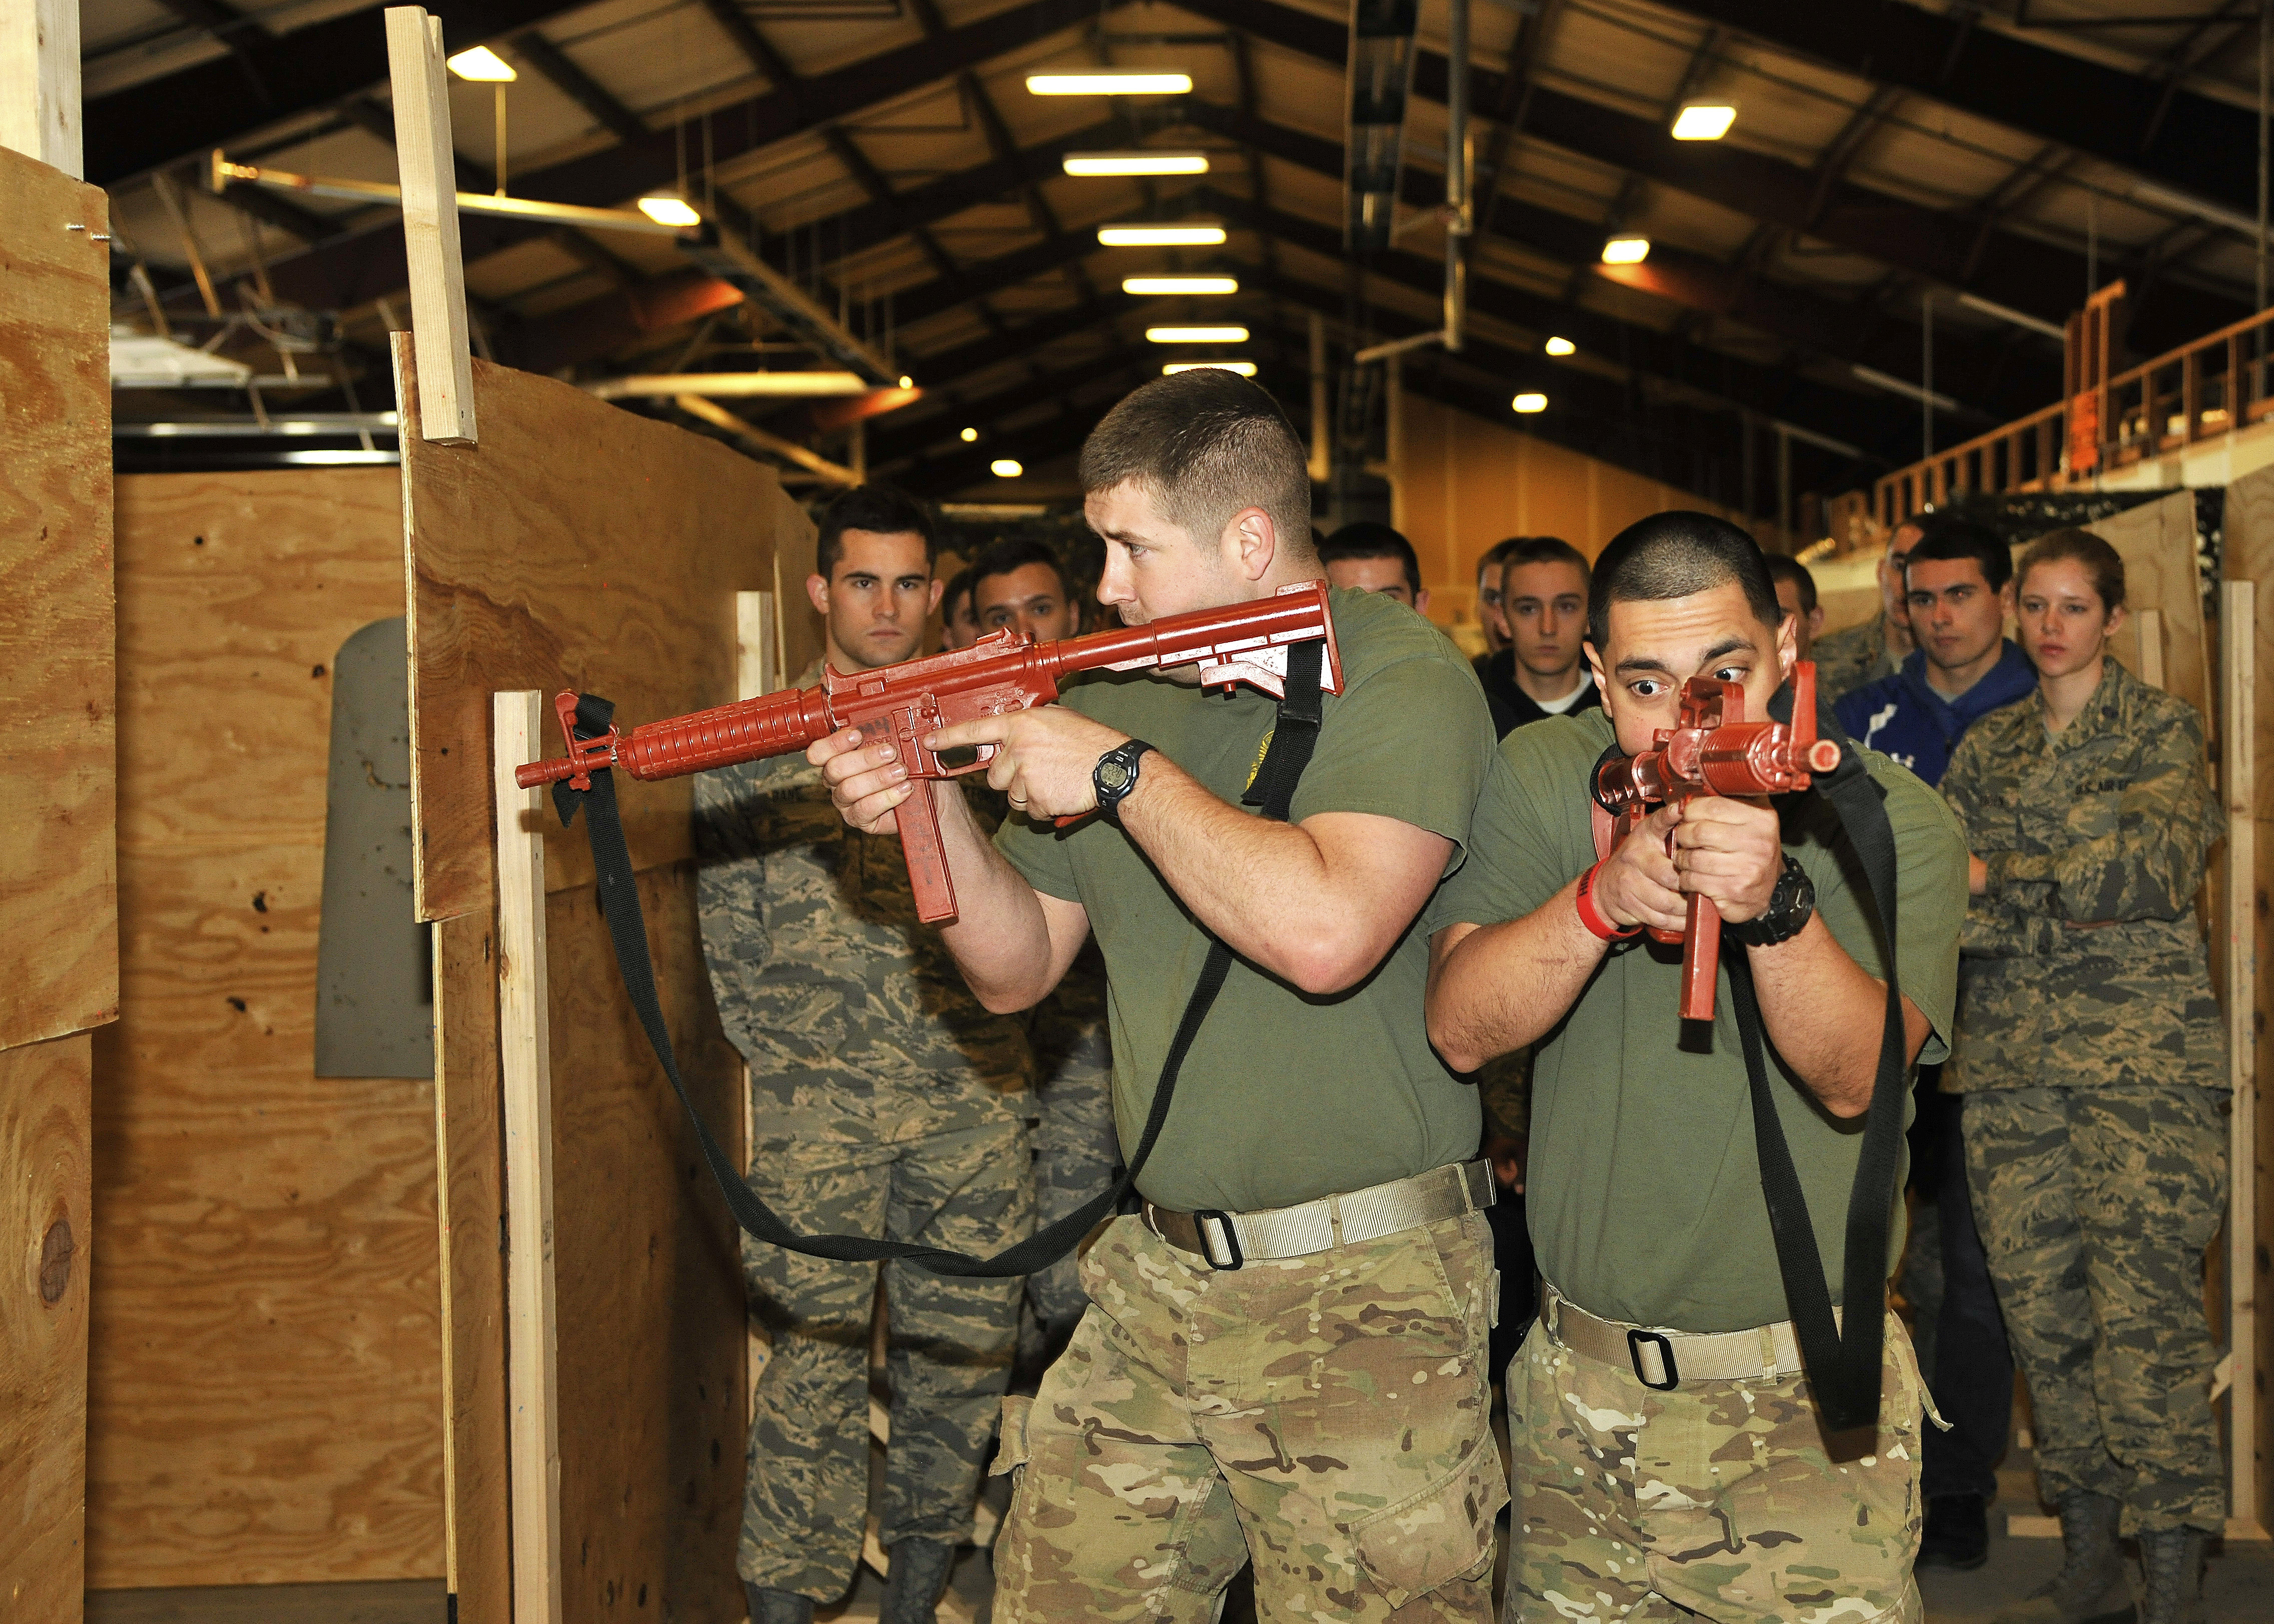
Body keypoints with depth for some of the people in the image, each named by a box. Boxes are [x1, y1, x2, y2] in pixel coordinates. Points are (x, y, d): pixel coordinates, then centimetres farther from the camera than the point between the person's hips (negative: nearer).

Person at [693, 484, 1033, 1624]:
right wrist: (789, 1059, 4)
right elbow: (729, 936, 7)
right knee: (815, 1360, -5)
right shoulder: (752, 748, 4)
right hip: (818, 1102, -2)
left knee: (967, 1351, 7)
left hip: (974, 1097, 3)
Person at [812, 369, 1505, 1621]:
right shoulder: (1117, 695, 10)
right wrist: (932, 816, -6)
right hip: (1154, 1278, 6)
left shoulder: (1401, 679, -10)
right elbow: (1017, 972, 11)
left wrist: (1126, 774, -17)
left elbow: (1325, 933, -27)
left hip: (1358, 1296, -6)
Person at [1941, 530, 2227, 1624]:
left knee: (2145, 1310, -9)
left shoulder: (2162, 727, 5)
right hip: (2009, 1058, 4)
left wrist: (2000, 878, -11)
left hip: (2141, 1051, -4)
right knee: (2042, 1306, 5)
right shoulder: (1985, 747, 17)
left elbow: (2153, 869, -11)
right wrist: (2068, 902, -8)